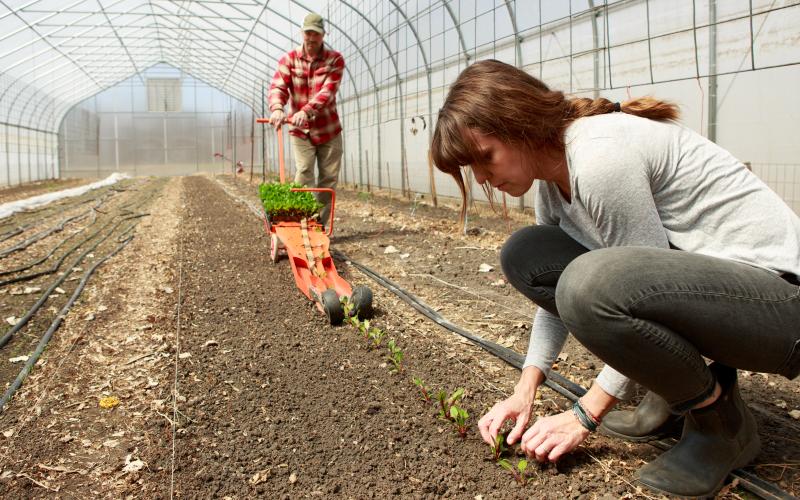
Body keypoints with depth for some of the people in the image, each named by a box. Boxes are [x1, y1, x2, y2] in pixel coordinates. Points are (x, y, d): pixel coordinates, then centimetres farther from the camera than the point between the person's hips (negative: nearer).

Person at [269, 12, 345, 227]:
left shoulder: (334, 59, -5)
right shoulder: (289, 59, -2)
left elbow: (328, 91, -20)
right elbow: (277, 87, -14)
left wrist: (306, 110, -37)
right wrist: (277, 109, -37)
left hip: (329, 130, 1)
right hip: (301, 131, -1)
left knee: (329, 178, 3)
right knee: (304, 173, -15)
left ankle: (320, 225, 14)